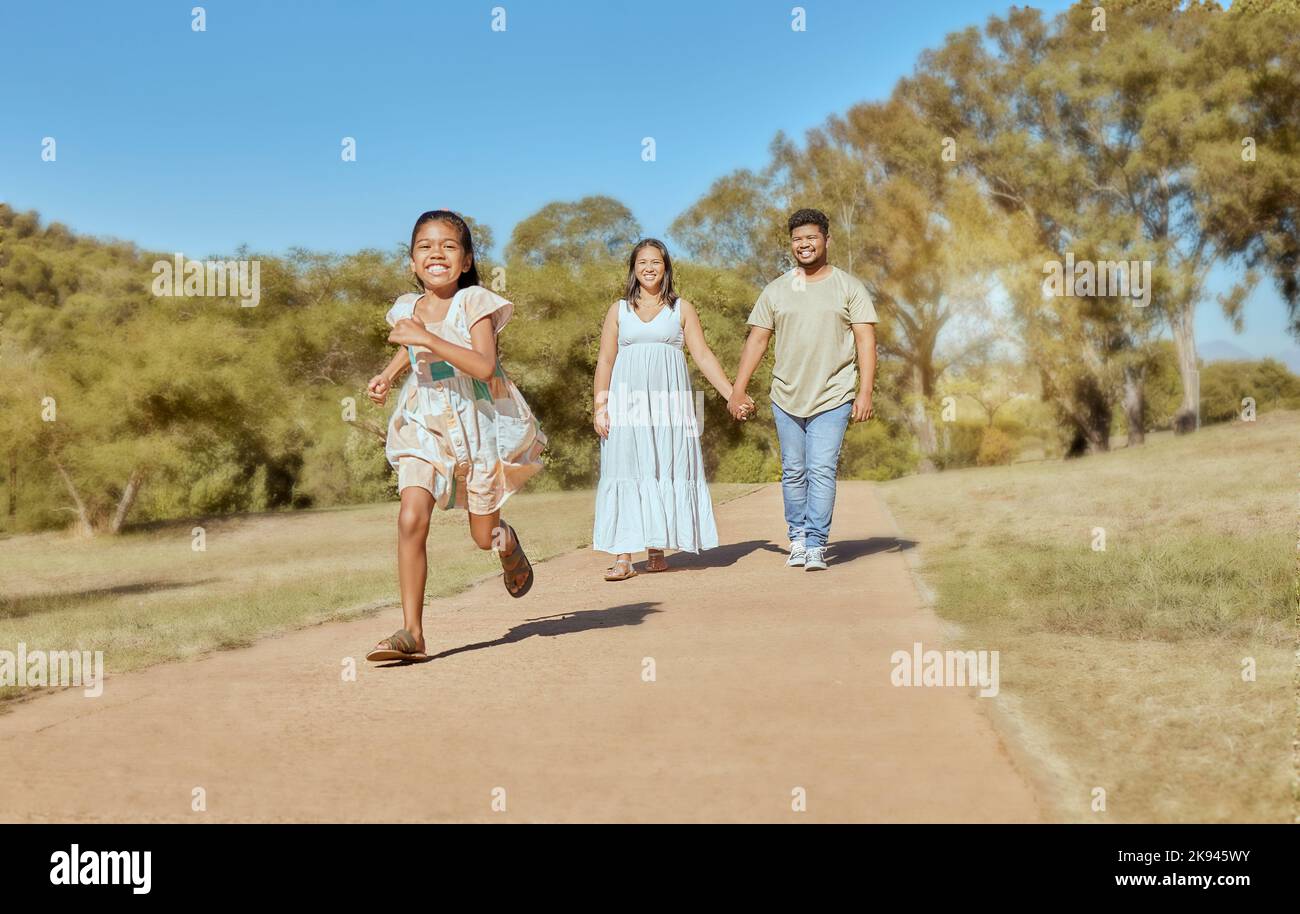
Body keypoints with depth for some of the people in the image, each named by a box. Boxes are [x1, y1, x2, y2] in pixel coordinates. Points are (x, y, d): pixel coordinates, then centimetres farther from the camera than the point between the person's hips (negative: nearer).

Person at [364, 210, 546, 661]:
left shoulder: (474, 302, -12)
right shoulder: (407, 309, 2)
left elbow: (484, 366, -27)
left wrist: (427, 339, -29)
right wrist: (388, 374, 10)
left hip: (477, 423, -3)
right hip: (424, 424, 3)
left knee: (485, 535, 9)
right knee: (411, 520, -17)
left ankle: (509, 545, 49)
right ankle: (411, 632, -12)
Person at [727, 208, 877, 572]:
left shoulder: (849, 287, 3)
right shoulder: (775, 290, 9)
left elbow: (866, 340, -2)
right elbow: (756, 340, 8)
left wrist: (866, 392, -11)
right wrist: (737, 390, 2)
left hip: (832, 399, -3)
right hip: (786, 398, 3)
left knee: (822, 471, -9)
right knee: (793, 472, 9)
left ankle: (815, 545, -6)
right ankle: (797, 537, 22)